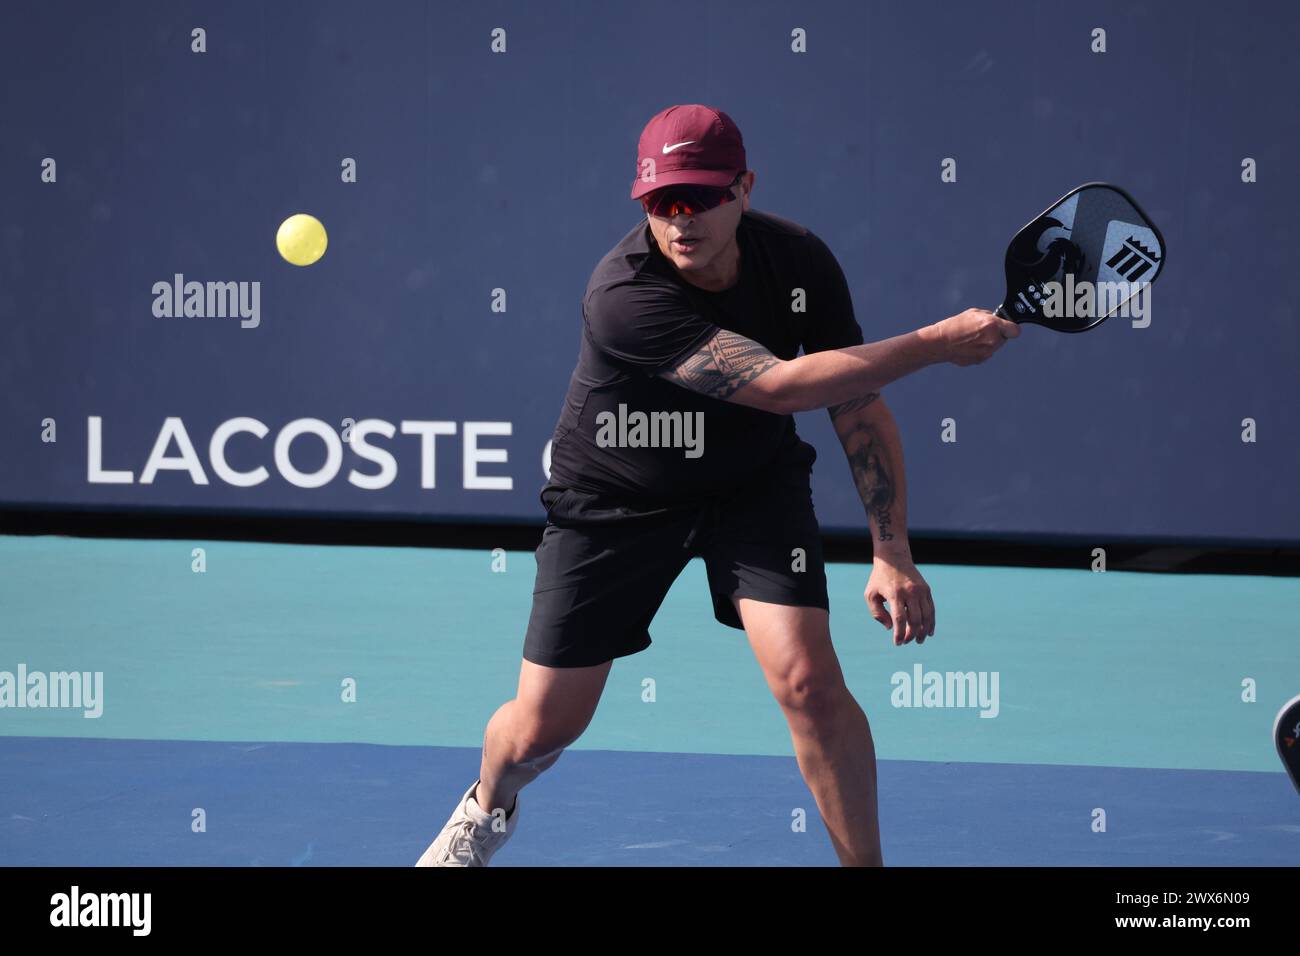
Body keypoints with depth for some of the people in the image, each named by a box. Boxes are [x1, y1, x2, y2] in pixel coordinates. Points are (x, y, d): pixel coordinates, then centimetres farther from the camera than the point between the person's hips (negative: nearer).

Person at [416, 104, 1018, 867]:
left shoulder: (799, 261, -19)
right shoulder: (626, 295, -36)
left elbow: (860, 408, -7)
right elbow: (782, 385, -41)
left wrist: (893, 555, -12)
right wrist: (938, 343, -37)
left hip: (754, 484, 3)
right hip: (614, 495, -2)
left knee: (807, 679, -20)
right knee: (543, 726, 5)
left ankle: (865, 861, -1)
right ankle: (490, 808, 42)